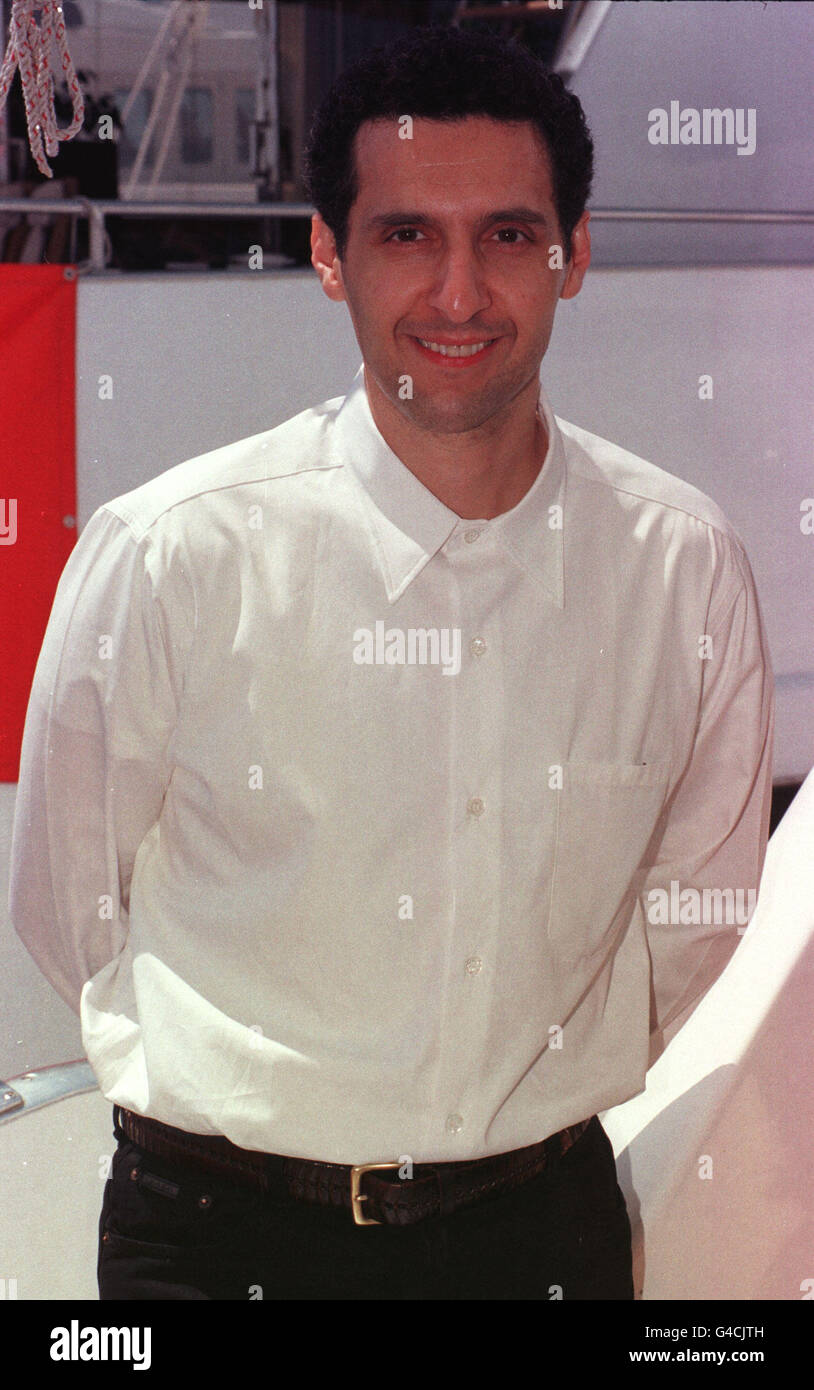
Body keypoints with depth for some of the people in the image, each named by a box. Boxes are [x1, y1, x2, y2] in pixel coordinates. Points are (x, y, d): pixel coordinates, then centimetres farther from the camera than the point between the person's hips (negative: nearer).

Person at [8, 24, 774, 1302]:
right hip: (217, 1231, -2)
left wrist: (541, 1105, 9)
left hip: (548, 1219, 2)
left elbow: (694, 926, 5)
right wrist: (249, 1106, 5)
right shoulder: (165, 557, -16)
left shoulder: (685, 563, -9)